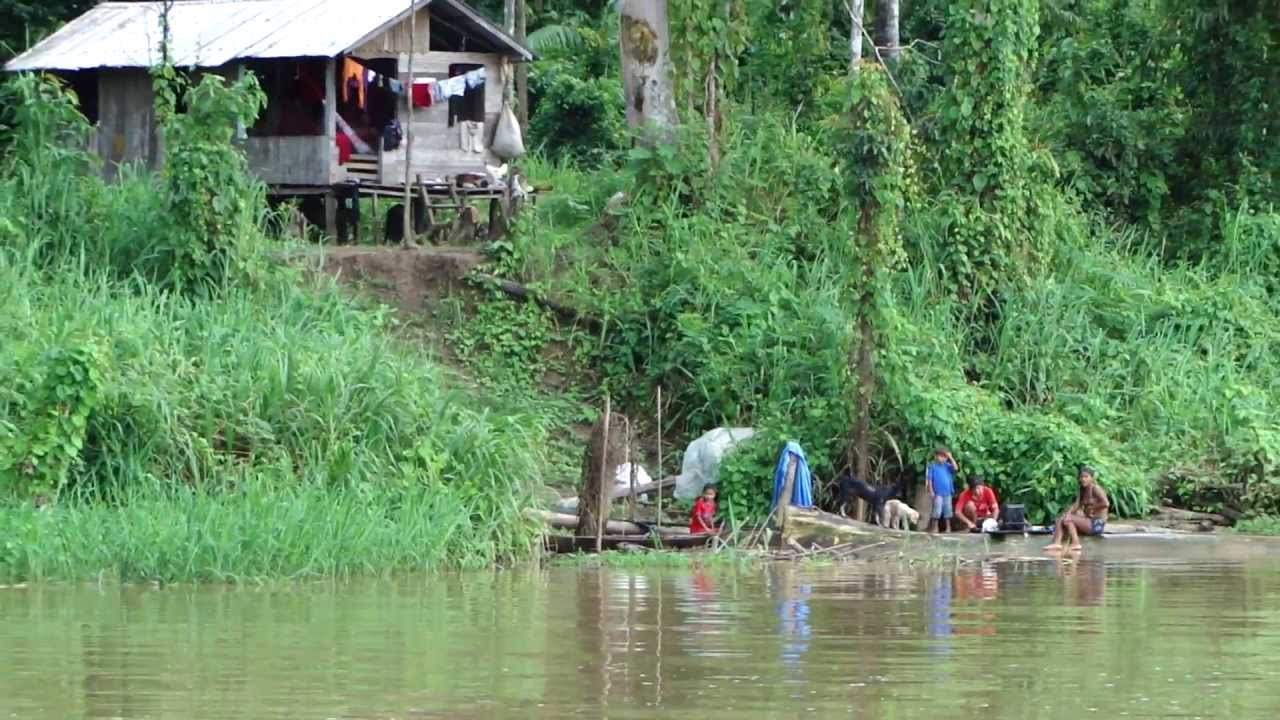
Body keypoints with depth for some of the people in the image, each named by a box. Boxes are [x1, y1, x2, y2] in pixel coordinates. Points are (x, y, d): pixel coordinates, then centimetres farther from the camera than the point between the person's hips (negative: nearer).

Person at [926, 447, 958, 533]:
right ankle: (934, 528, 1)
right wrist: (931, 491, -9)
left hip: (947, 493, 4)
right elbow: (929, 479, -3)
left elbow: (956, 468, -8)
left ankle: (948, 528, 15)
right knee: (937, 510, -7)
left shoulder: (947, 466, 9)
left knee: (947, 510, 8)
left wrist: (950, 458, -6)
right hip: (938, 493, -4)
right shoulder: (932, 466, -1)